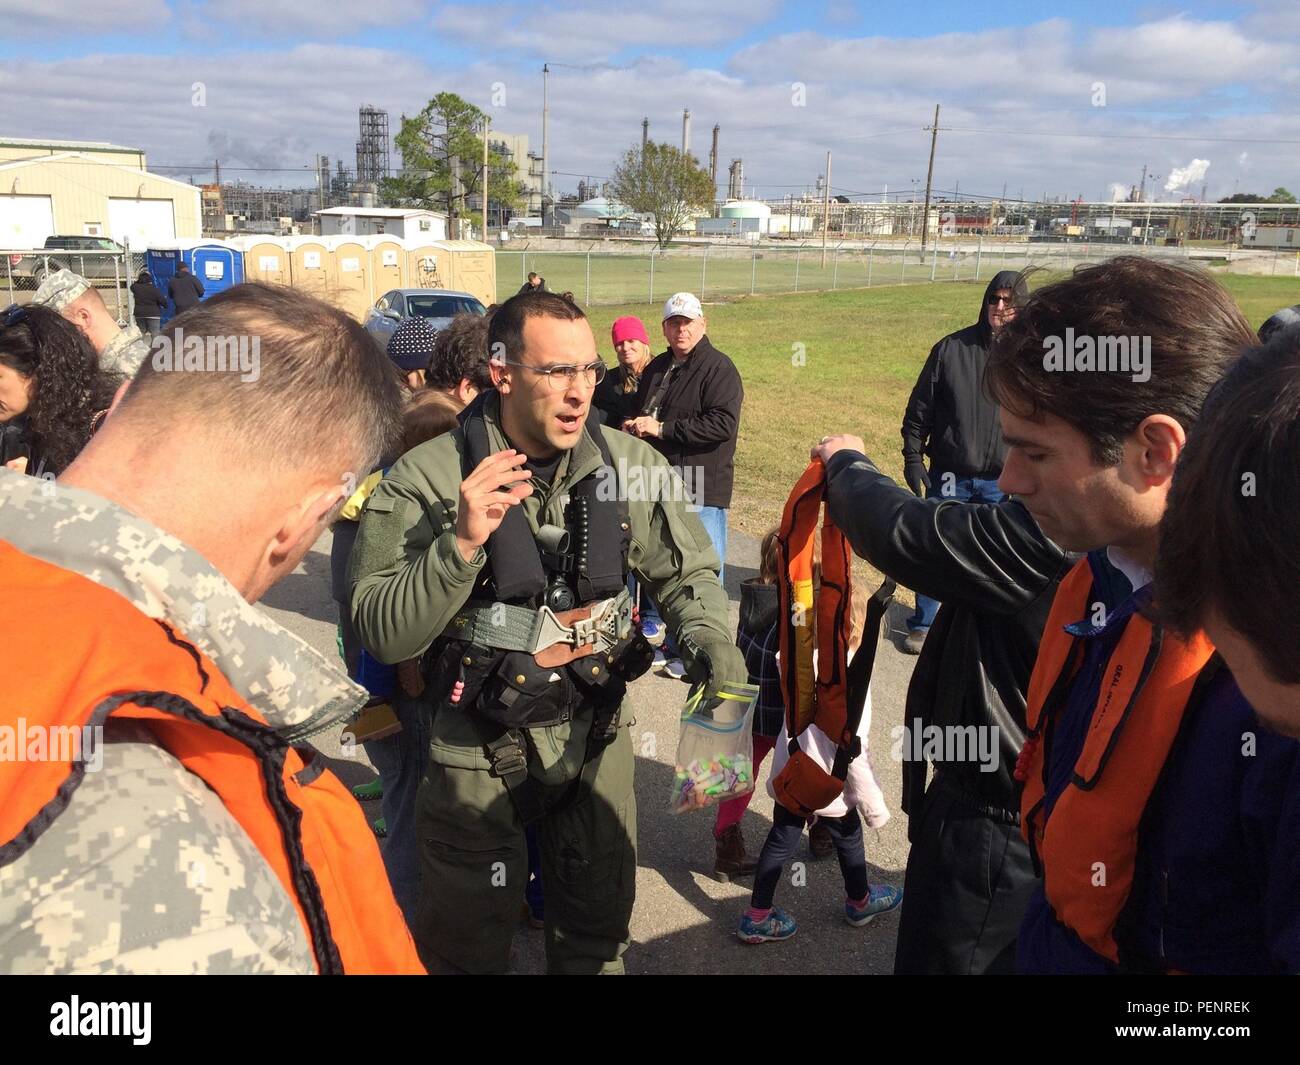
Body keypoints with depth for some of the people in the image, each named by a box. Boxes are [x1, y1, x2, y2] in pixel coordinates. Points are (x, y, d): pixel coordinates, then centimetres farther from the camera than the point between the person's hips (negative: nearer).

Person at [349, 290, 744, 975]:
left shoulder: (629, 465, -8)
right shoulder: (428, 479, -17)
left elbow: (687, 574, 3)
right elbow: (383, 634, -19)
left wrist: (717, 655, -15)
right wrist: (461, 544, -32)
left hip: (595, 734, 3)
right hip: (476, 747, -2)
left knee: (598, 928, 22)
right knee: (467, 943, 17)